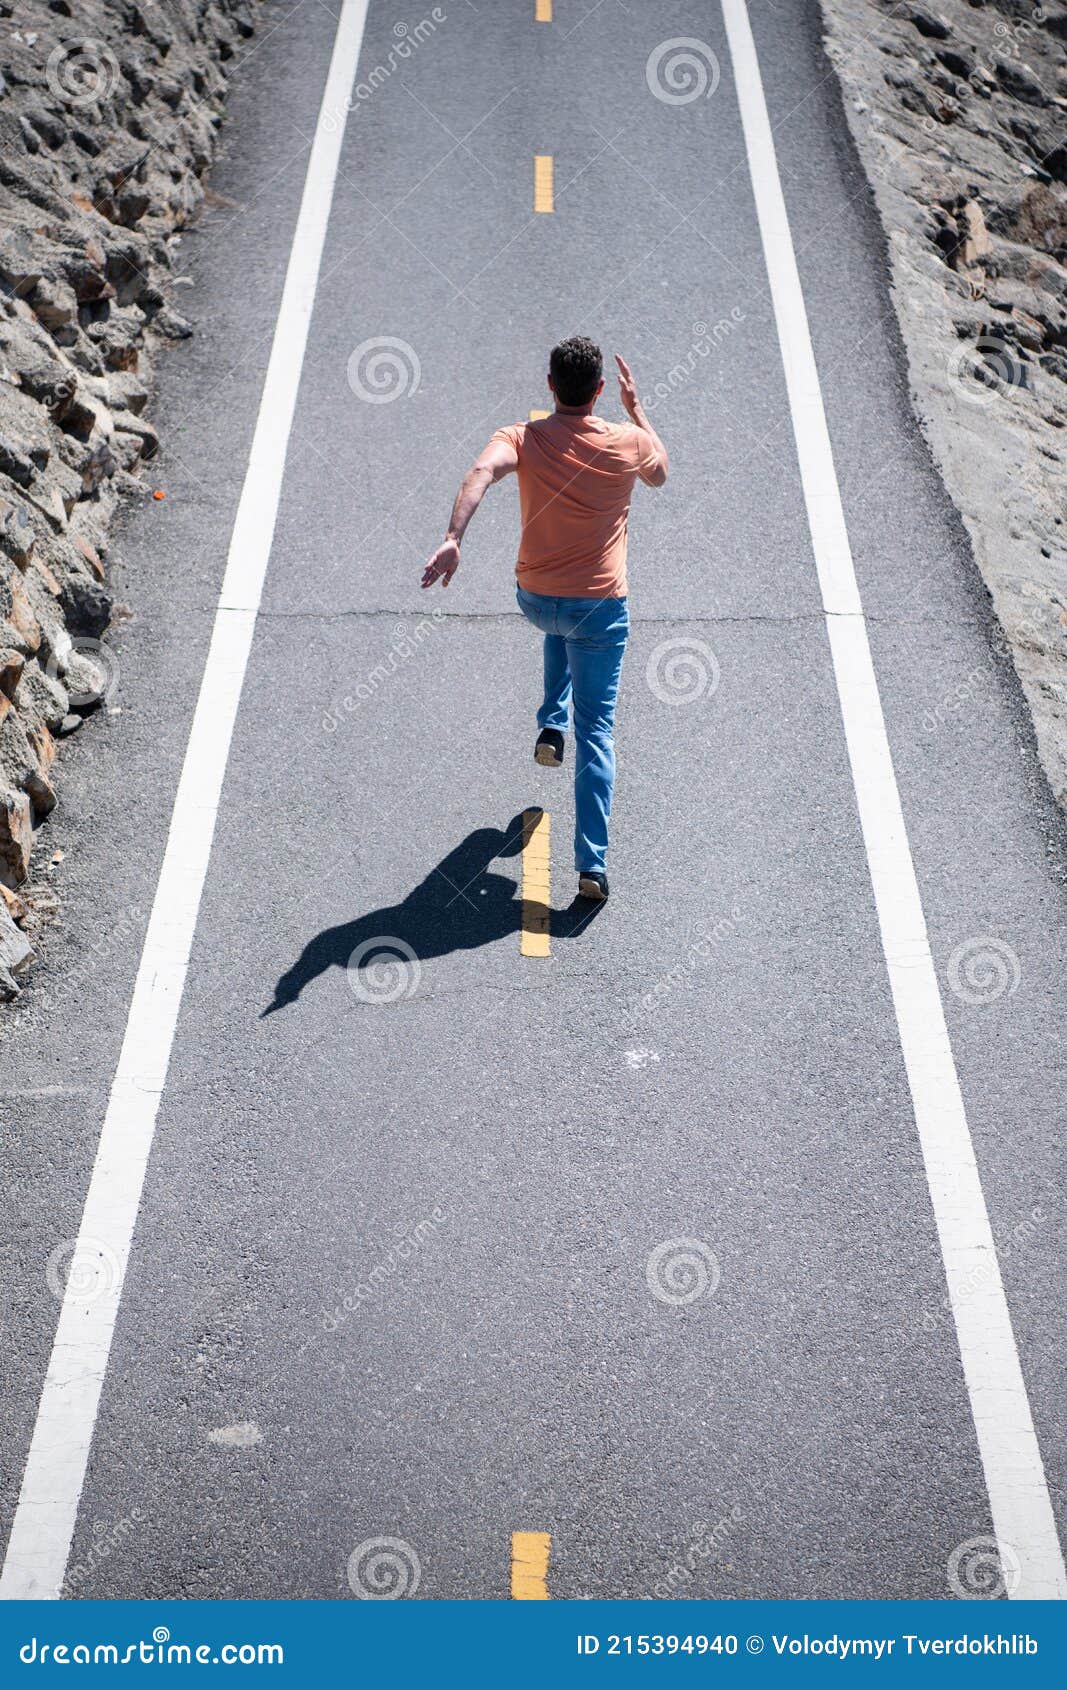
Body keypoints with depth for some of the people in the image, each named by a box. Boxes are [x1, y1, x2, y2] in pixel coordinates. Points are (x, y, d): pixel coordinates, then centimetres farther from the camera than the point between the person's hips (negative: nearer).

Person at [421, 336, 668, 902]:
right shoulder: (628, 441, -5)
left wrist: (453, 538, -39)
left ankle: (551, 726, 28)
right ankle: (591, 865, -4)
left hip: (535, 598, 2)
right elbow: (659, 474, 18)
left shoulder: (522, 438, -7)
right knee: (596, 732, 3)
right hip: (601, 607, -2)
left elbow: (481, 472, -29)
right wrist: (636, 408, 25)